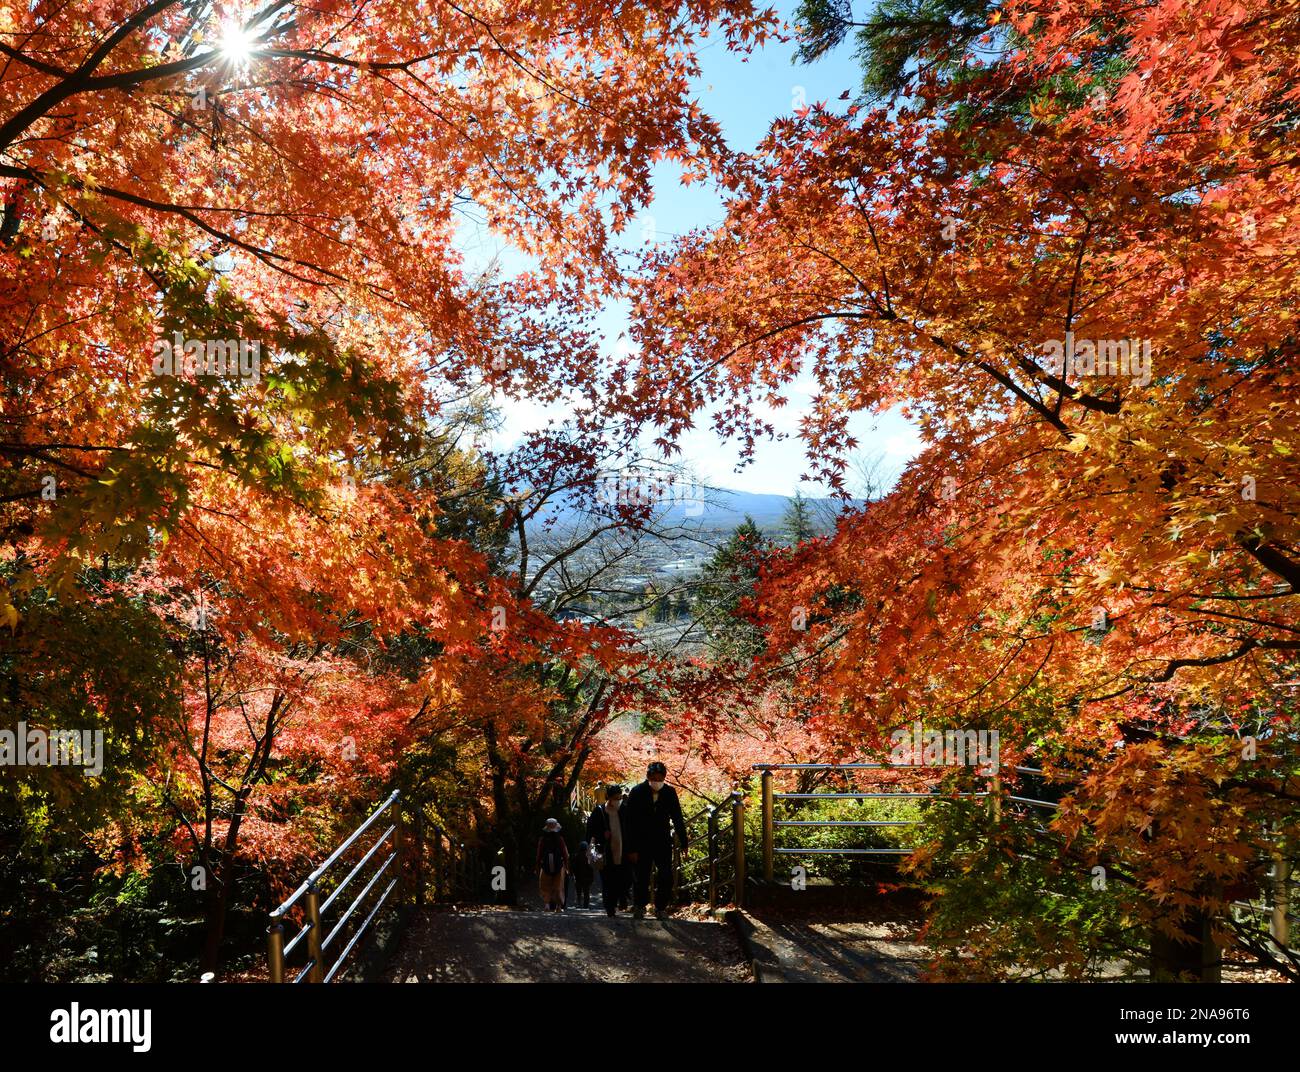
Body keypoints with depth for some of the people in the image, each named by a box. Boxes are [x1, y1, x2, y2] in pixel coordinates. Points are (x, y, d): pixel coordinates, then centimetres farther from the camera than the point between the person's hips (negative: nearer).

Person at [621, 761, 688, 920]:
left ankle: (661, 907, 10)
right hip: (641, 844, -2)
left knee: (666, 877, -4)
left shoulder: (670, 792, -3)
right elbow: (629, 822, -9)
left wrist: (683, 843, 4)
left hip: (663, 842, 2)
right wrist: (630, 849, -13)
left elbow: (678, 818, 5)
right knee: (641, 878, 2)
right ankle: (639, 907, 21)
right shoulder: (637, 792, -10)